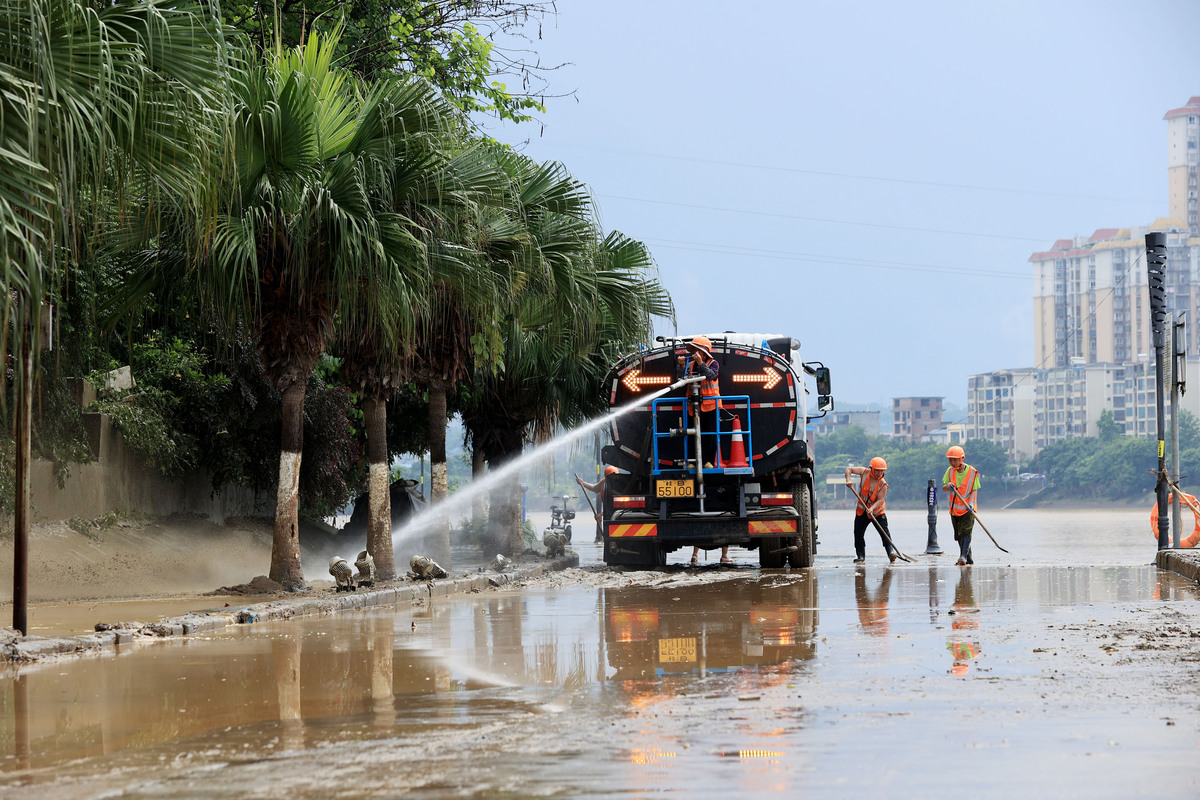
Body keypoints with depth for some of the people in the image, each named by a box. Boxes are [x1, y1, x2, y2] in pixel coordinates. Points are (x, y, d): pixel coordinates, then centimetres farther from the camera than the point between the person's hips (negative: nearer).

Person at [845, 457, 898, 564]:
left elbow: (880, 500, -21)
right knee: (858, 533, 1)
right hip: (862, 510, 2)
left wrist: (872, 508, -38)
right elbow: (849, 469, -2)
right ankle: (860, 556, 9)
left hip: (878, 512, -2)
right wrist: (848, 480, -22)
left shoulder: (883, 484, -16)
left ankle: (891, 551, -21)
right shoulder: (864, 472, -9)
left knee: (884, 532, -16)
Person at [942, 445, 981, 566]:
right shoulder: (950, 470, 2)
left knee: (965, 532, -19)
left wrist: (971, 503, -24)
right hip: (954, 509, 5)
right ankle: (969, 559, 20)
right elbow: (944, 488, 1)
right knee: (958, 536, 9)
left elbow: (974, 490, -7)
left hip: (967, 509, -5)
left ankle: (963, 556, -28)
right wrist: (948, 486, -23)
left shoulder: (972, 472, -9)